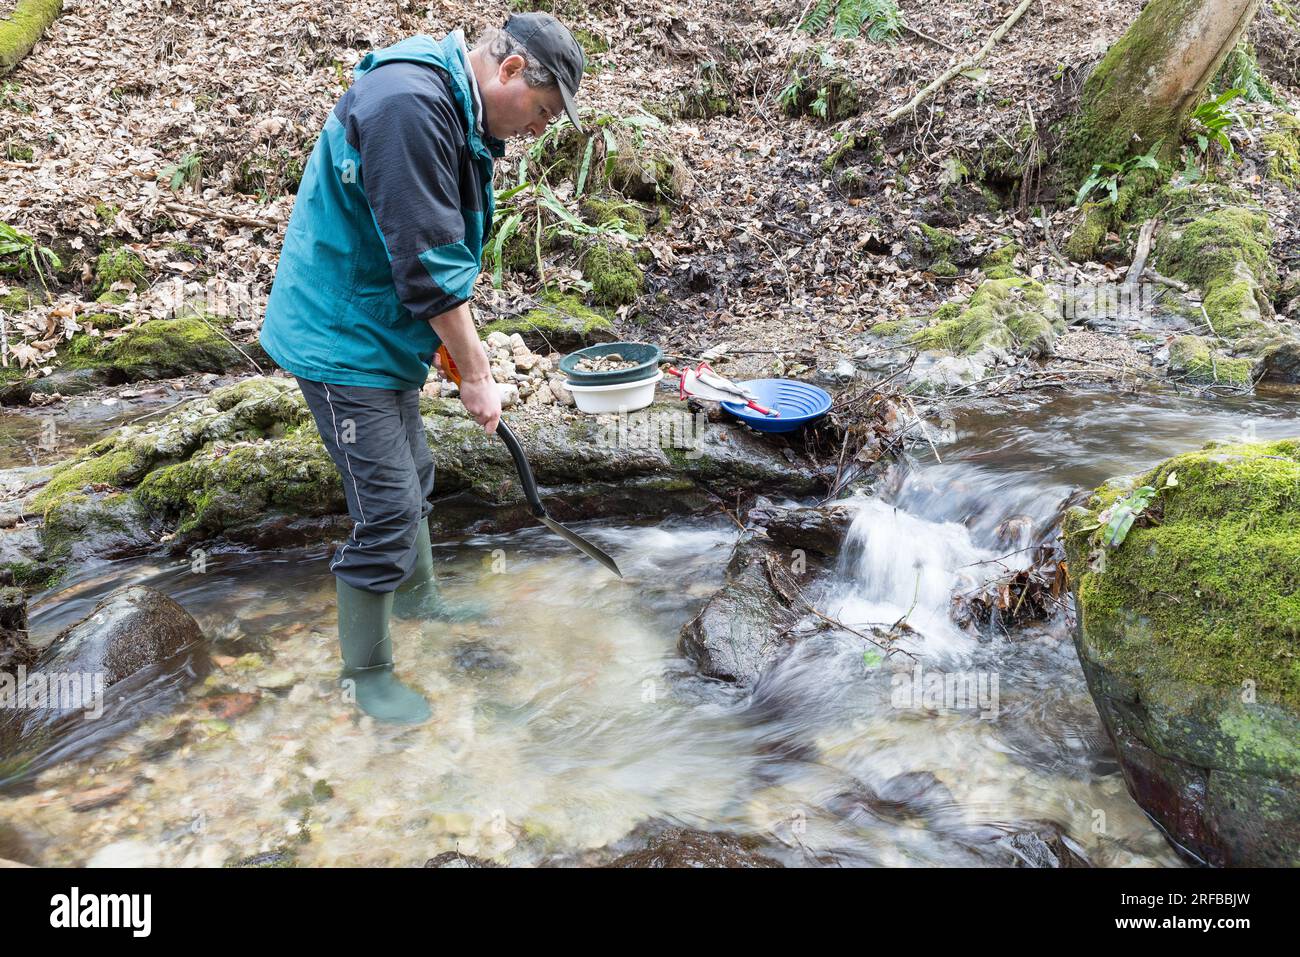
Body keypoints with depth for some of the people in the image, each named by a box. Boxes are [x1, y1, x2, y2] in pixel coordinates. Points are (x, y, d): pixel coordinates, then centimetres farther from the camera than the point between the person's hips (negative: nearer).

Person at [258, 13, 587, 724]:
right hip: (342, 339, -10)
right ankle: (366, 671, 13)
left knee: (412, 478, 23)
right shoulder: (408, 104, -25)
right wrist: (477, 376, -18)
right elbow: (429, 265, -26)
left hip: (382, 334, 10)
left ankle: (418, 598, 46)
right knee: (388, 510, -6)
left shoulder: (461, 115, 9)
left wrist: (457, 351, 13)